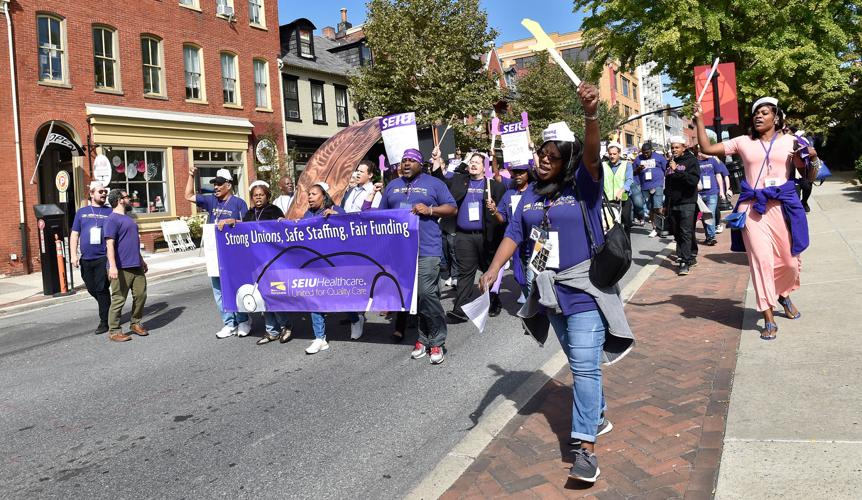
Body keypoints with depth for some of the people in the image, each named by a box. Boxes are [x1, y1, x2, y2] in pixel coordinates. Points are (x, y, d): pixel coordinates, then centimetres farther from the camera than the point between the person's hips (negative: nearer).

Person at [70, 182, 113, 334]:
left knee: (102, 289, -5)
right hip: (86, 259, 3)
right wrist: (74, 255, 1)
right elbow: (74, 235, 11)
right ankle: (107, 309, 33)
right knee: (92, 289, 11)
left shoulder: (110, 212, 5)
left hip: (103, 257, -3)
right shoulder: (82, 212, 12)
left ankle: (104, 321, 3)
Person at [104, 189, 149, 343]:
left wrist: (141, 260, 30)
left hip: (136, 266, 9)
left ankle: (135, 324, 23)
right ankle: (114, 331, 6)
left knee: (141, 295, 8)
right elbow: (110, 244, -18)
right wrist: (112, 266, -25)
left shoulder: (127, 218, 19)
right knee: (119, 300, -3)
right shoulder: (112, 219, -10)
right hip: (121, 267, -9)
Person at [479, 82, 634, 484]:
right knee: (580, 363, 19)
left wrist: (591, 114, -44)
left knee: (585, 365, -11)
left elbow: (592, 154, -27)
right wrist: (493, 271, -5)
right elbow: (515, 233, 6)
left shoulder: (583, 183, -7)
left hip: (585, 288, -6)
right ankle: (597, 417, 38)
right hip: (550, 291, 6)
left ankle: (586, 448, -10)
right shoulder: (532, 193, 8)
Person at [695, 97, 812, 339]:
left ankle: (783, 295, 40)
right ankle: (769, 319, 2)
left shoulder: (790, 141, 8)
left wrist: (813, 158, -11)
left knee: (789, 260, 7)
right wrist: (699, 121, 3)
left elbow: (809, 177, 9)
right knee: (761, 260, -5)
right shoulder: (743, 142, 10)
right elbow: (707, 148, 8)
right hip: (753, 207, 0)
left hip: (783, 206, 1)